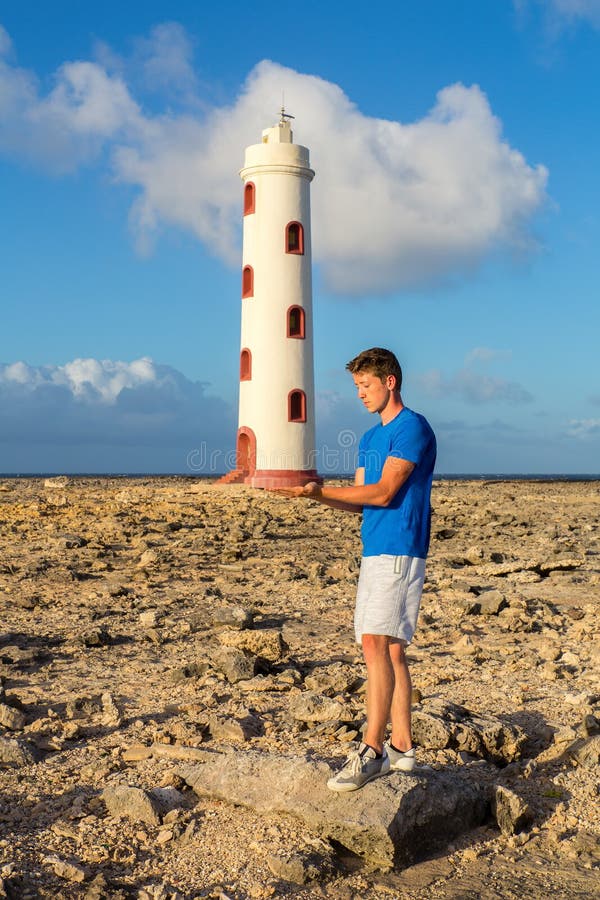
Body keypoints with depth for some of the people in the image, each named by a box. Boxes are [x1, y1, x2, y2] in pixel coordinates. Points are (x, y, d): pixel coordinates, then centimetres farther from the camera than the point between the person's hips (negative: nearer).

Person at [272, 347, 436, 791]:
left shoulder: (413, 428, -8)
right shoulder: (370, 439, 20)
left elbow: (384, 492, -16)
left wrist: (319, 489, -16)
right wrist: (313, 493, 1)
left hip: (398, 552, -9)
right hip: (374, 552, 9)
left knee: (376, 643, -16)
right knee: (390, 648, 9)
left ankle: (372, 750, -16)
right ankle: (402, 749, 15)